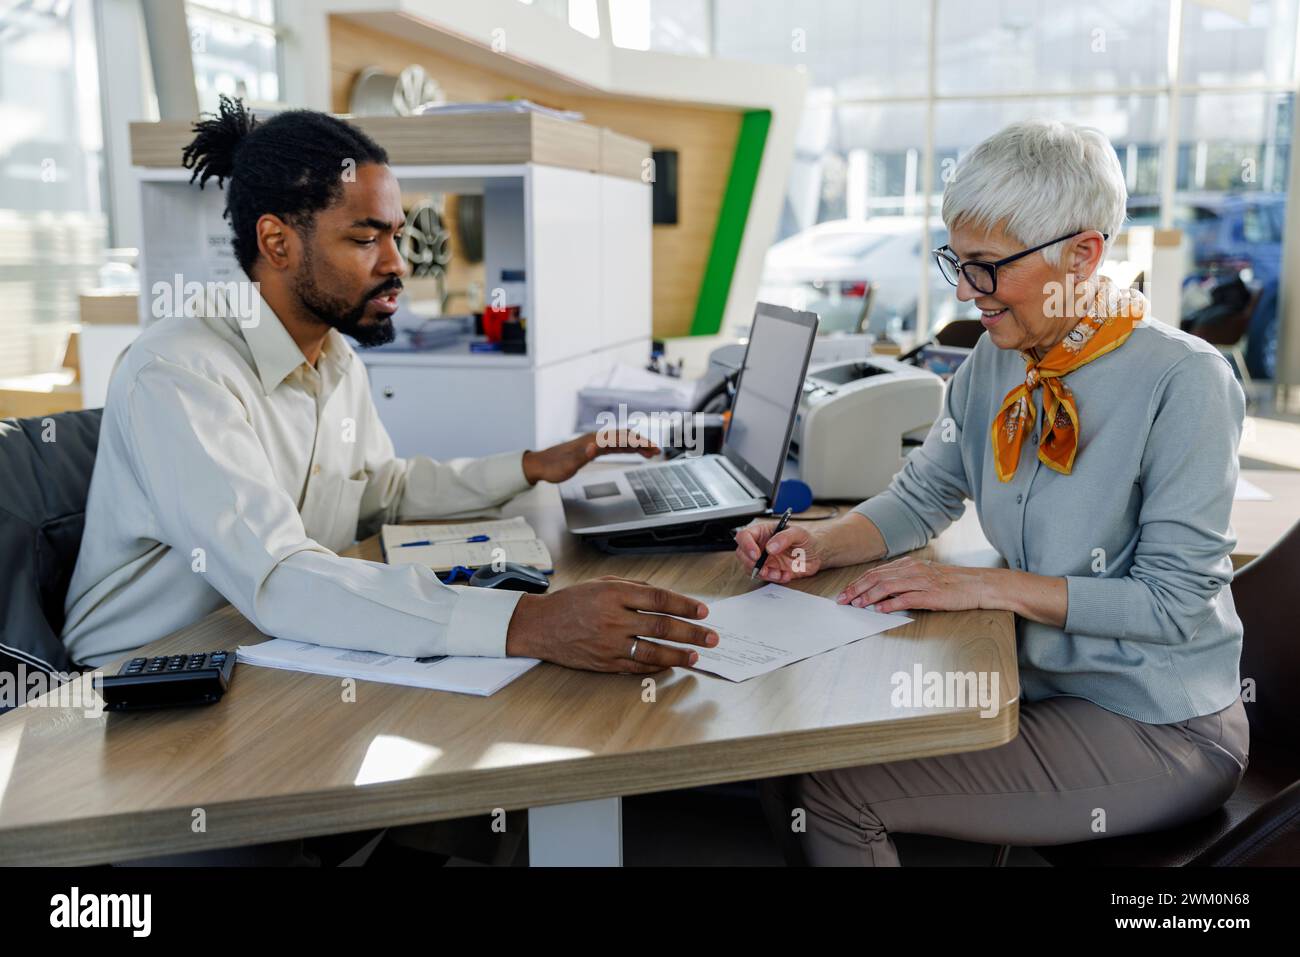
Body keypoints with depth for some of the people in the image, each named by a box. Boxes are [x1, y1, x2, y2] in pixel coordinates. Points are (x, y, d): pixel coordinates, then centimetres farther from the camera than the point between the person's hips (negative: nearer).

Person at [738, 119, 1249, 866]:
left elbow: (1173, 600, -20)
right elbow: (922, 496, 10)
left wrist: (984, 586, -25)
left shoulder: (1184, 382, -19)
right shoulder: (995, 363, 1)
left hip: (1157, 727, -6)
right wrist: (822, 546, -9)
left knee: (826, 794, -18)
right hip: (1033, 684, 6)